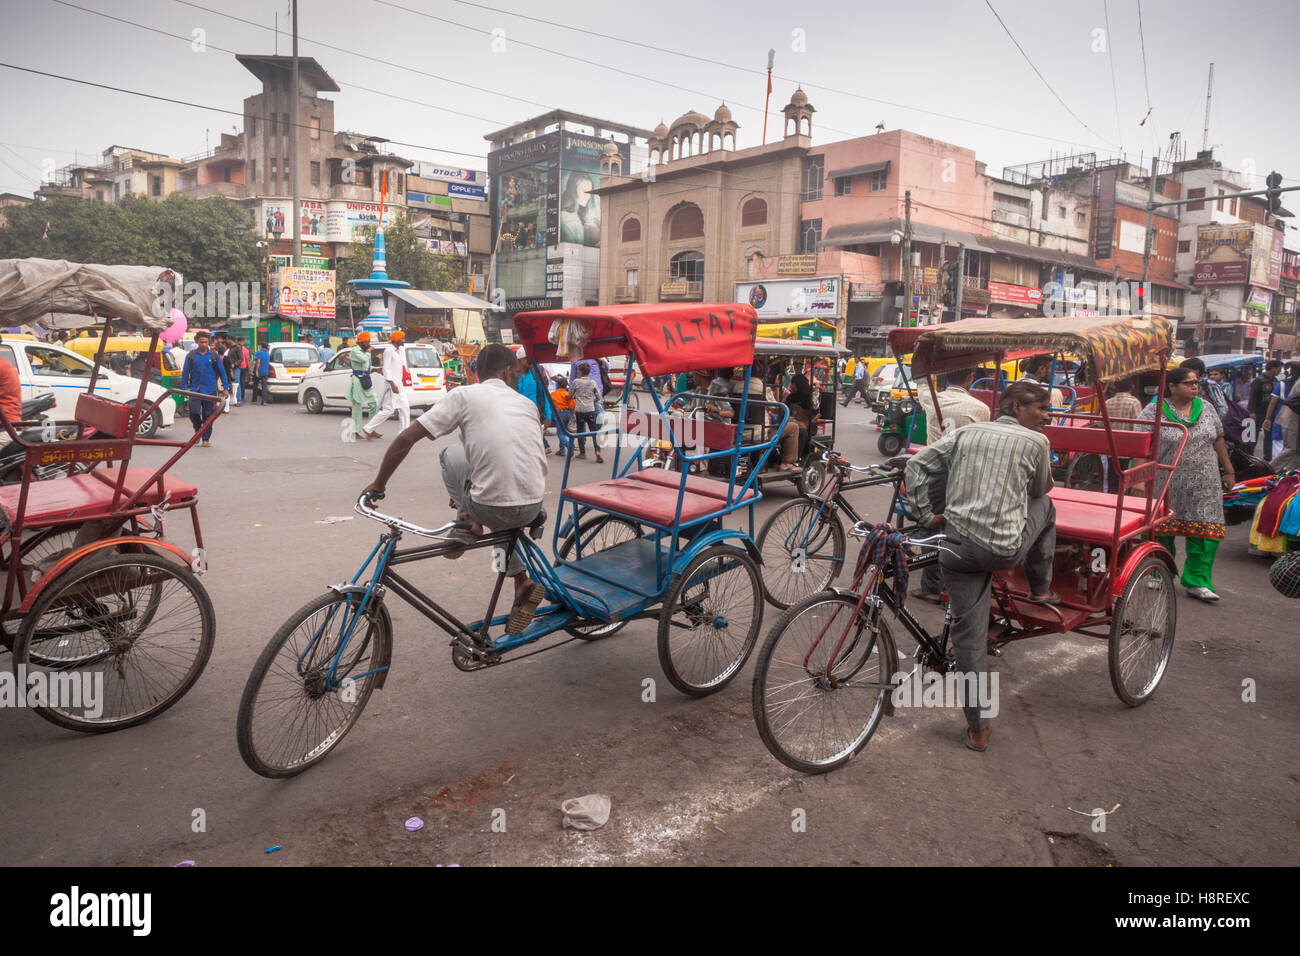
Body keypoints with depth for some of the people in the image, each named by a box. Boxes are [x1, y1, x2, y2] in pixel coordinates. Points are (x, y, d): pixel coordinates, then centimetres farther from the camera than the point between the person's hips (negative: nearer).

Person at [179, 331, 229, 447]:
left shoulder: (213, 355, 6)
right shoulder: (191, 356, 6)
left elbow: (222, 371, 9)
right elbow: (185, 372, 8)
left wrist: (225, 387, 4)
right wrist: (184, 388, 0)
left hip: (210, 390, 0)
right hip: (195, 389, 0)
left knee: (208, 415, 1)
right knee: (194, 413, -8)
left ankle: (206, 439, 9)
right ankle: (198, 430, 20)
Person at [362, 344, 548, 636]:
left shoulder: (465, 395, 2)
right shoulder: (527, 404, 14)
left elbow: (406, 438, -4)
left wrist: (379, 483, 11)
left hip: (490, 510, -3)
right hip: (532, 510, 4)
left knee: (451, 453, 20)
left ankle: (468, 523, 16)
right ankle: (521, 583, 27)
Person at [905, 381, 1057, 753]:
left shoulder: (965, 433, 14)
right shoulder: (1036, 441, 4)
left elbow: (917, 465, 8)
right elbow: (1040, 489, 18)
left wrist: (925, 515, 12)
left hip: (959, 547, 3)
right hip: (1006, 548, -3)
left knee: (968, 635, 10)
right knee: (1044, 506, 28)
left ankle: (977, 729, 16)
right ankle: (1041, 590, 40)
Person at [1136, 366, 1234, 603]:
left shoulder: (1204, 408, 8)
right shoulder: (1154, 411, -6)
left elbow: (1218, 441, 16)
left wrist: (1228, 471, 17)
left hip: (1203, 484, 3)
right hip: (1166, 483, -3)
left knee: (1205, 530, -4)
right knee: (1163, 529, 5)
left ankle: (1197, 581, 4)